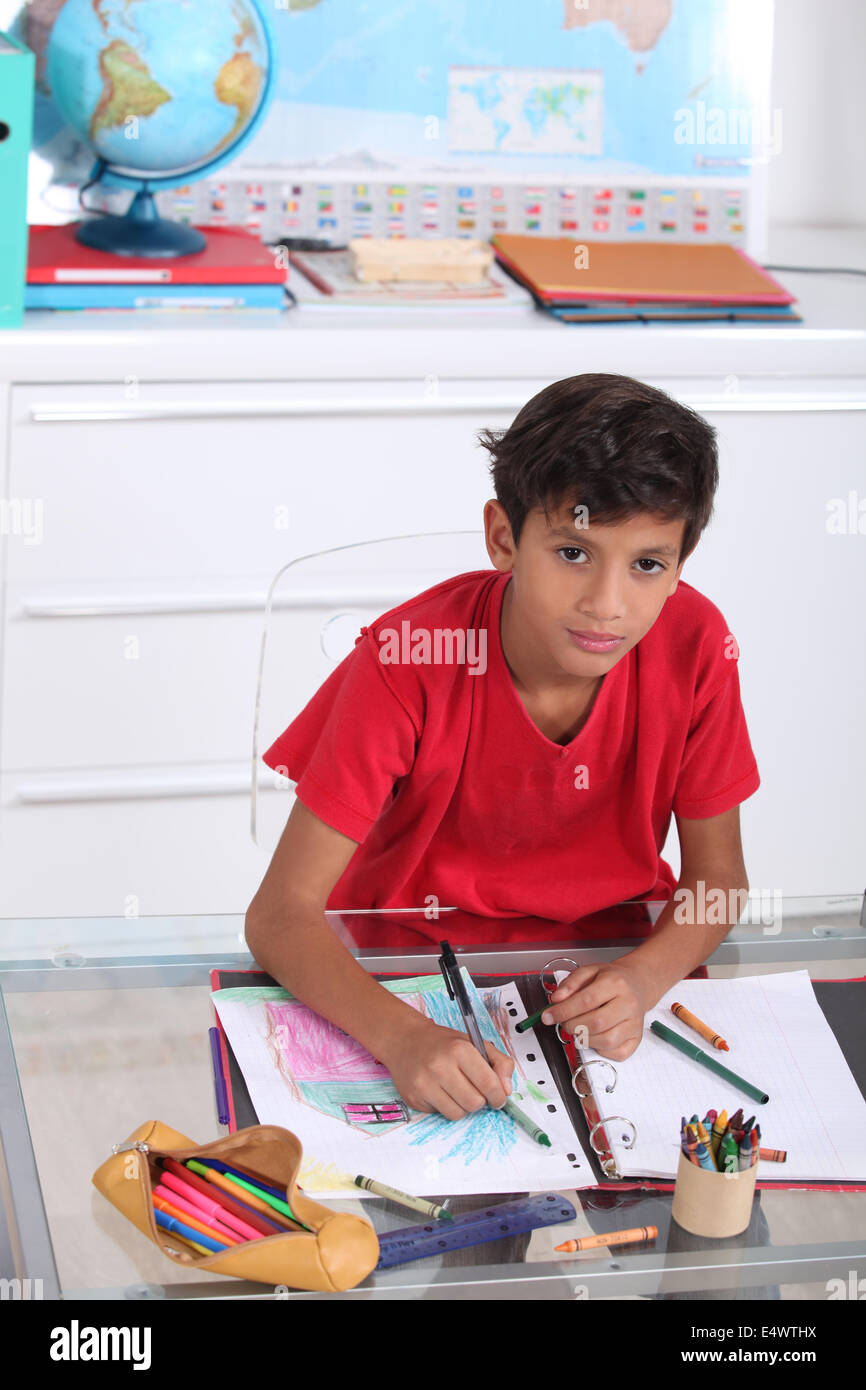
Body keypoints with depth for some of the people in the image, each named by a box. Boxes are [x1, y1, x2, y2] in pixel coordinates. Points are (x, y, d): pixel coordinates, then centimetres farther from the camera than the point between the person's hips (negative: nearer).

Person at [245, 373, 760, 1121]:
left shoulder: (694, 646, -17)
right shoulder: (407, 661, -24)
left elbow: (717, 876, -5)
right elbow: (280, 912, -26)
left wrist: (641, 978, -27)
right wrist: (402, 1036, -43)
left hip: (605, 962, 3)